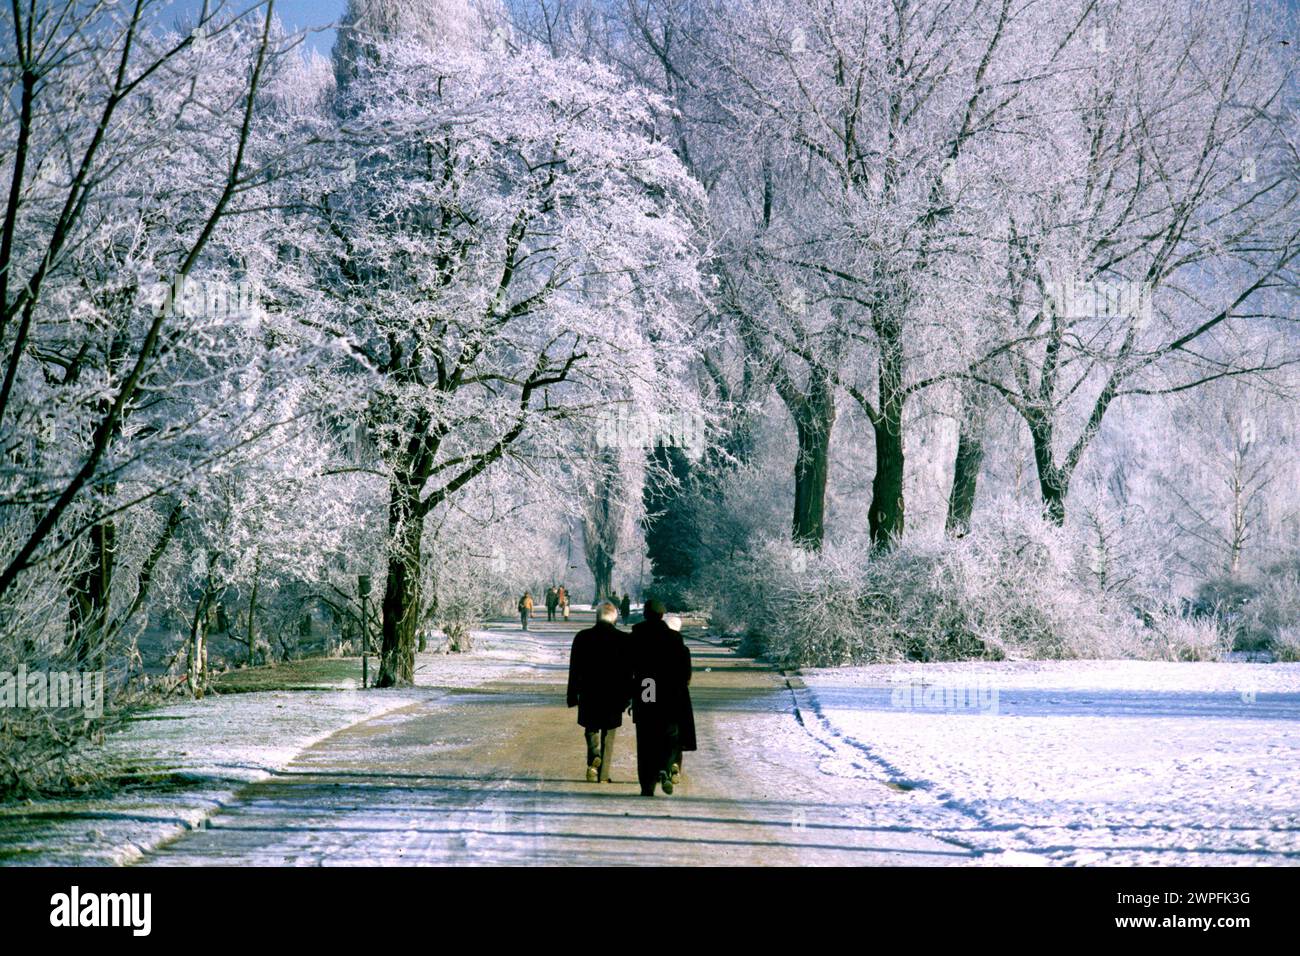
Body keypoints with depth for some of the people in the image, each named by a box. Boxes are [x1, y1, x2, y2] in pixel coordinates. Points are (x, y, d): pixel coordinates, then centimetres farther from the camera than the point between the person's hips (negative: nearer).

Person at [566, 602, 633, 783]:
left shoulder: (582, 637, -4)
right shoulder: (623, 639, -6)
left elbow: (574, 670, 0)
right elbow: (628, 671, -2)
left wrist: (572, 695, 7)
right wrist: (627, 696, 6)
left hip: (588, 693, 0)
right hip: (614, 695, 0)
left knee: (591, 729, 16)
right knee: (608, 735, 10)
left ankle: (594, 756, -11)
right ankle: (604, 774, 9)